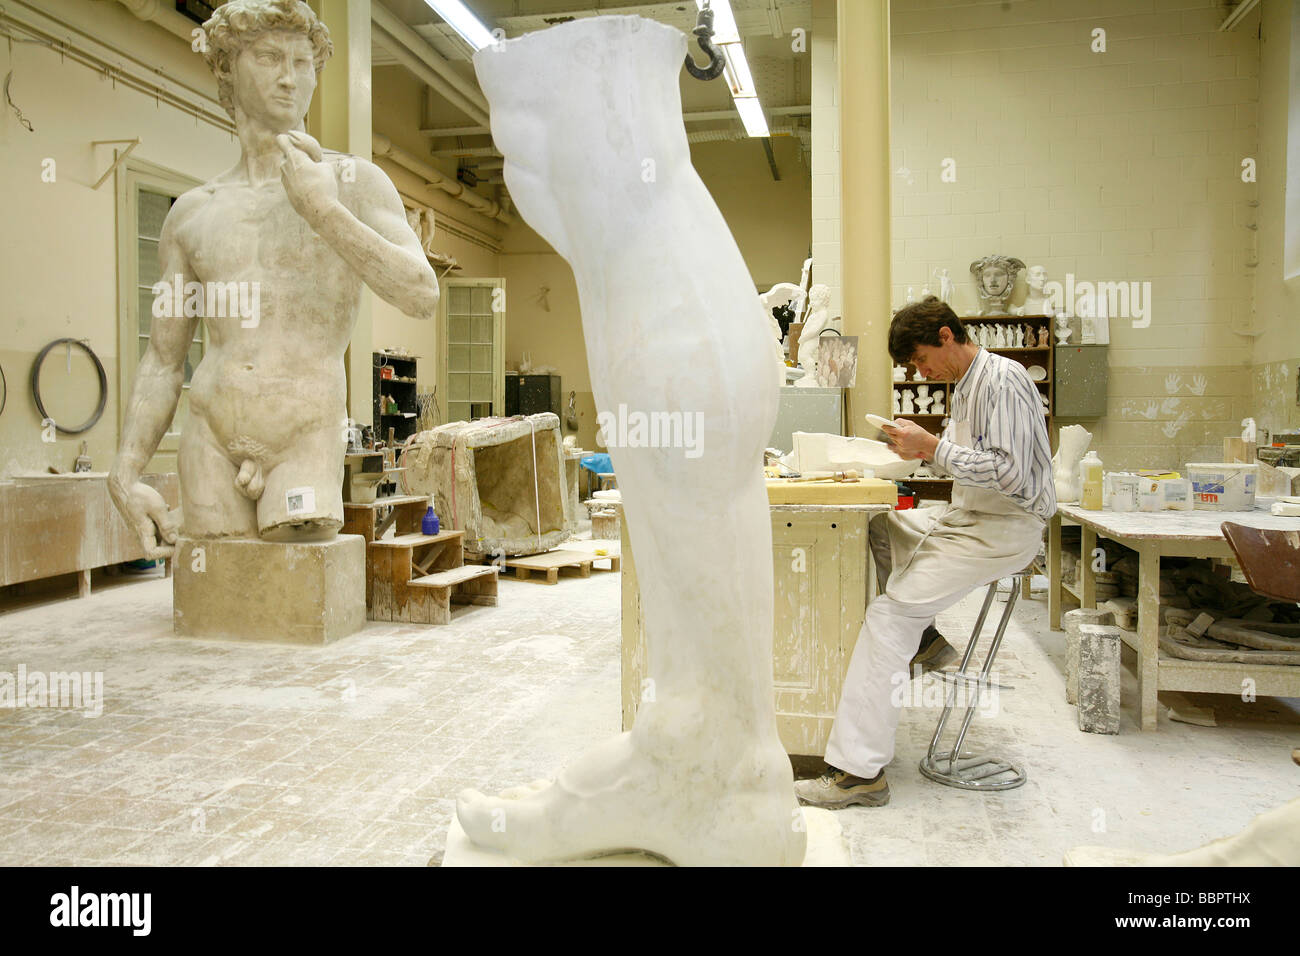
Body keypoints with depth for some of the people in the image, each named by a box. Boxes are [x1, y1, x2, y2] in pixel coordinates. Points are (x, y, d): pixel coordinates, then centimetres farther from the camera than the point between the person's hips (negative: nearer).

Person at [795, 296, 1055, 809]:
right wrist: (923, 449, 3)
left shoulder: (1003, 380, -16)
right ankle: (925, 638, 18)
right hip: (970, 516, 10)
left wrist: (933, 446, -23)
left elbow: (1009, 472, -24)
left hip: (1006, 527, -10)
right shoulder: (964, 385, 15)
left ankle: (858, 771, -20)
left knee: (889, 613, -20)